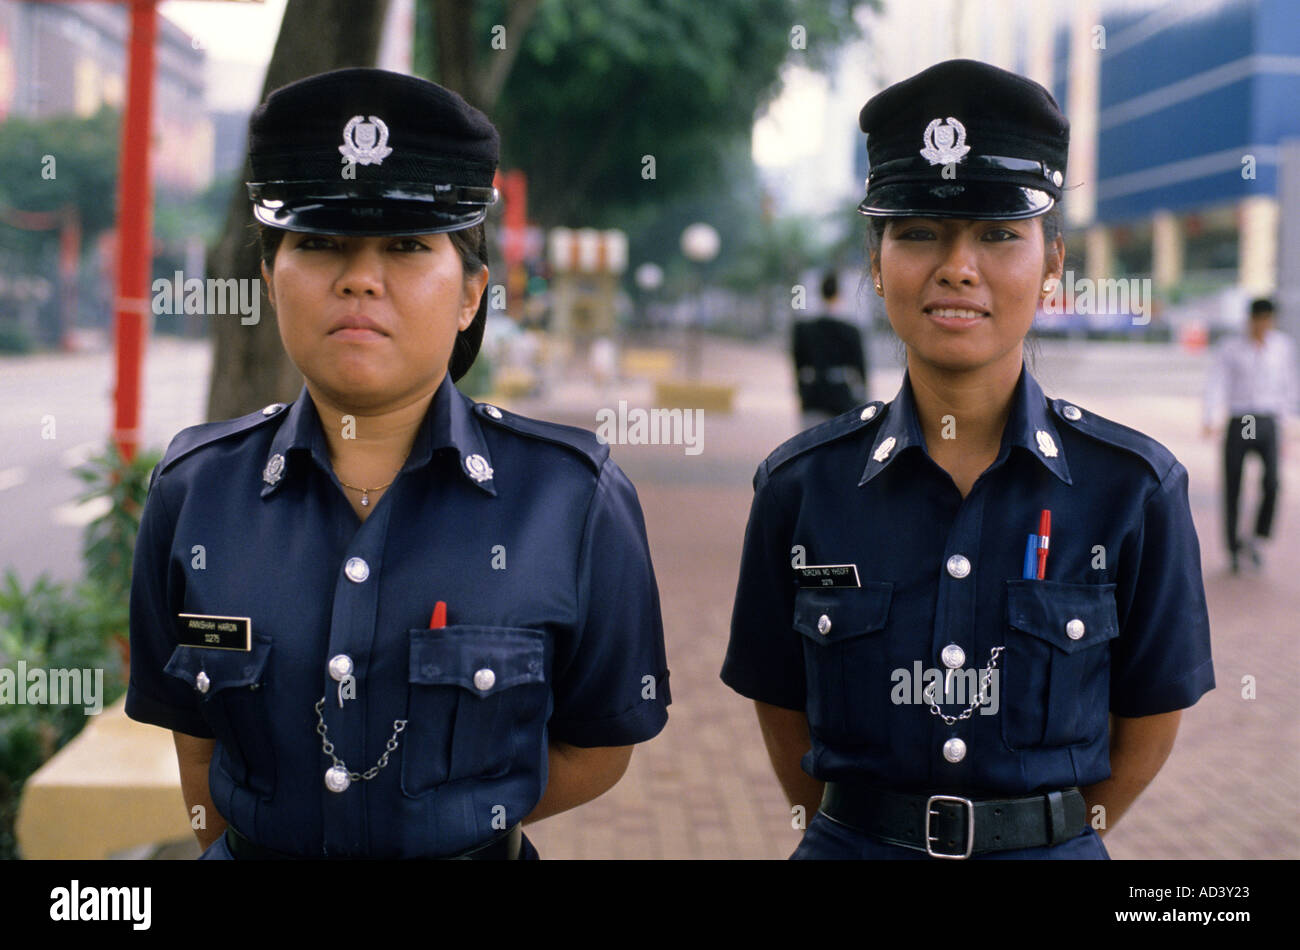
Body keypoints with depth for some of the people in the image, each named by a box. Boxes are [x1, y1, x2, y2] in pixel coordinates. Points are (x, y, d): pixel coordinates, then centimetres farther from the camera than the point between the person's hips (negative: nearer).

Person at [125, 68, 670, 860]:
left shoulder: (576, 500, -15)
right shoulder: (195, 493, -9)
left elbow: (597, 750, -7)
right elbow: (196, 741, 0)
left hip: (470, 849, -2)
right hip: (253, 848, 2)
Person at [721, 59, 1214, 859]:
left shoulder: (1135, 487, -10)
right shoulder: (801, 485, -9)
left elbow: (1150, 724, -2)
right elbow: (783, 714, 0)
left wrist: (1041, 833, 2)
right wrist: (859, 830, 5)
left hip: (1050, 847, 0)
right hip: (851, 840, 0)